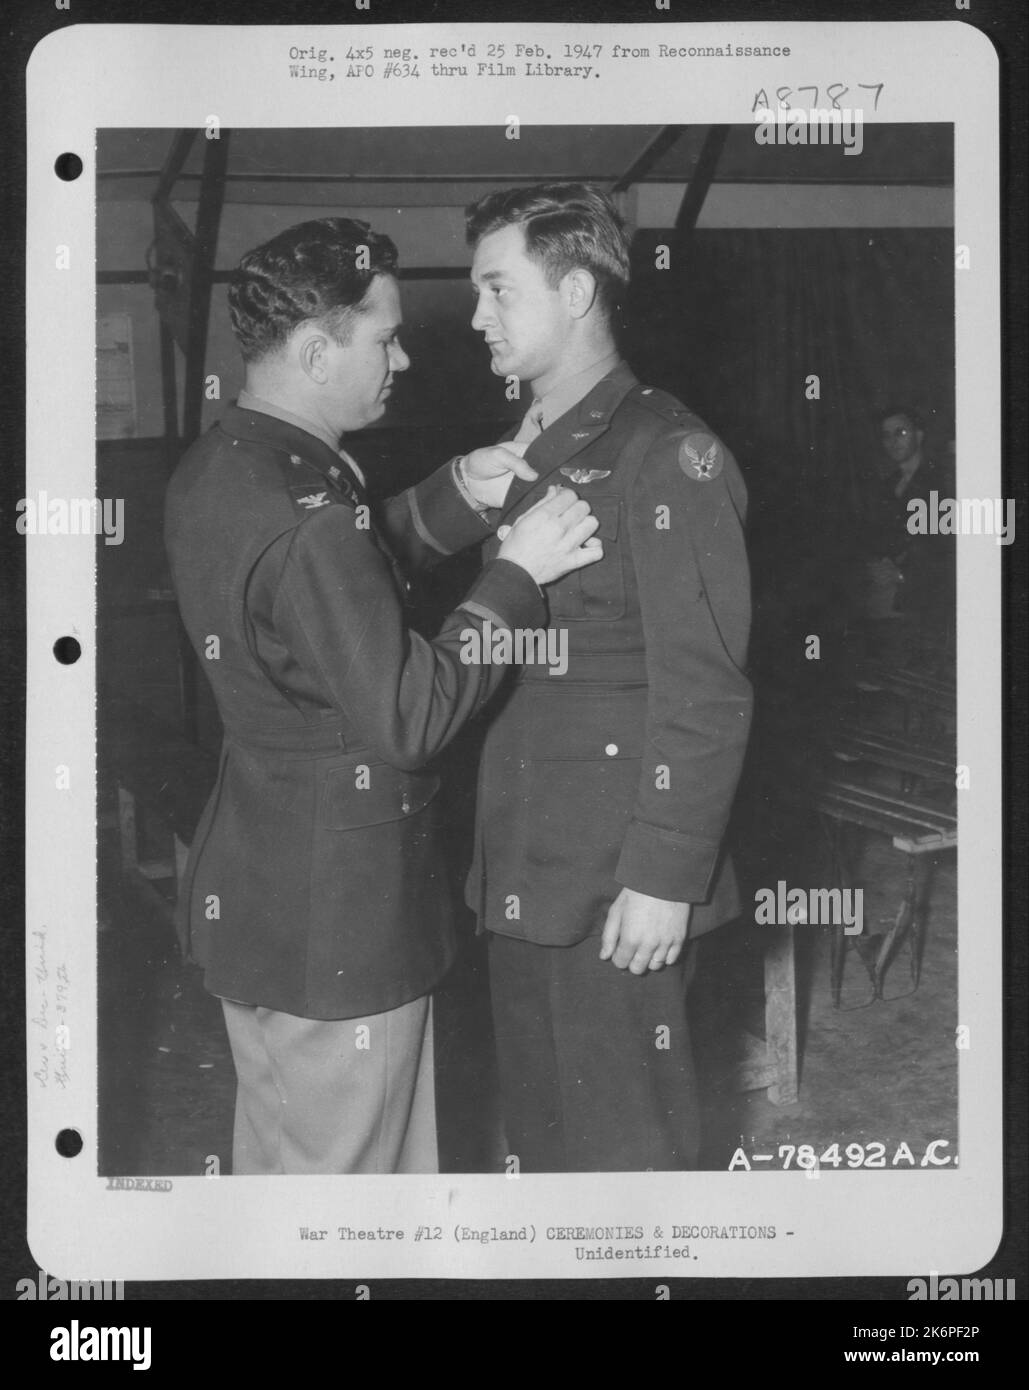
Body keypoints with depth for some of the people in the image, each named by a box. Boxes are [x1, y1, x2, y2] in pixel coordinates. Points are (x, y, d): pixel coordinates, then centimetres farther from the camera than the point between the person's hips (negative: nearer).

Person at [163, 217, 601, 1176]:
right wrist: (519, 572, -17)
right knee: (340, 1170, 8)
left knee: (274, 1157, 24)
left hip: (254, 890, 10)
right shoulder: (304, 520, -28)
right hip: (333, 920, -10)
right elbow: (409, 717, -24)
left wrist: (457, 493, 5)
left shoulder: (216, 467, 3)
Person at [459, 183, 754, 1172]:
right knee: (538, 1126, 17)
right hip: (523, 869, 8)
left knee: (621, 1140, 3)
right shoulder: (524, 452, 14)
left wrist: (666, 877, -18)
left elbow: (704, 692, -16)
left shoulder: (666, 454, -12)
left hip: (617, 879, -8)